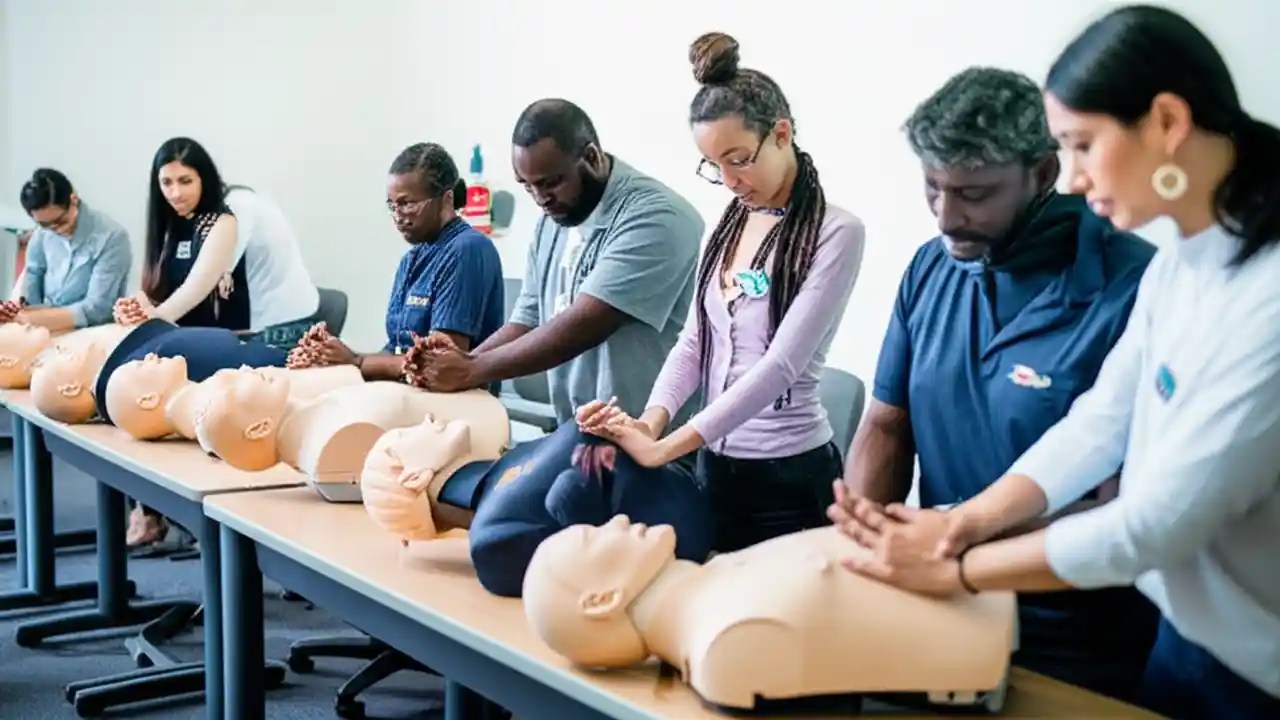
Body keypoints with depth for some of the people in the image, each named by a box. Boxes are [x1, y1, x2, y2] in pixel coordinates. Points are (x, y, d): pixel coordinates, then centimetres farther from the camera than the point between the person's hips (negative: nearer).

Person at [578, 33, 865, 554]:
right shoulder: (728, 224, 8)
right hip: (715, 465, 6)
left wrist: (664, 449, -27)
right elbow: (694, 341, 6)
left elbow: (781, 364, -22)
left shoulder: (835, 234, -14)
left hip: (790, 476, -6)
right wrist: (651, 421, -14)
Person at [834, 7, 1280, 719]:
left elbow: (1156, 524, -25)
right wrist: (963, 523, -12)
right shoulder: (1178, 264, 4)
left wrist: (956, 569, -15)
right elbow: (1097, 425, 2)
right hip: (1188, 628, 7)